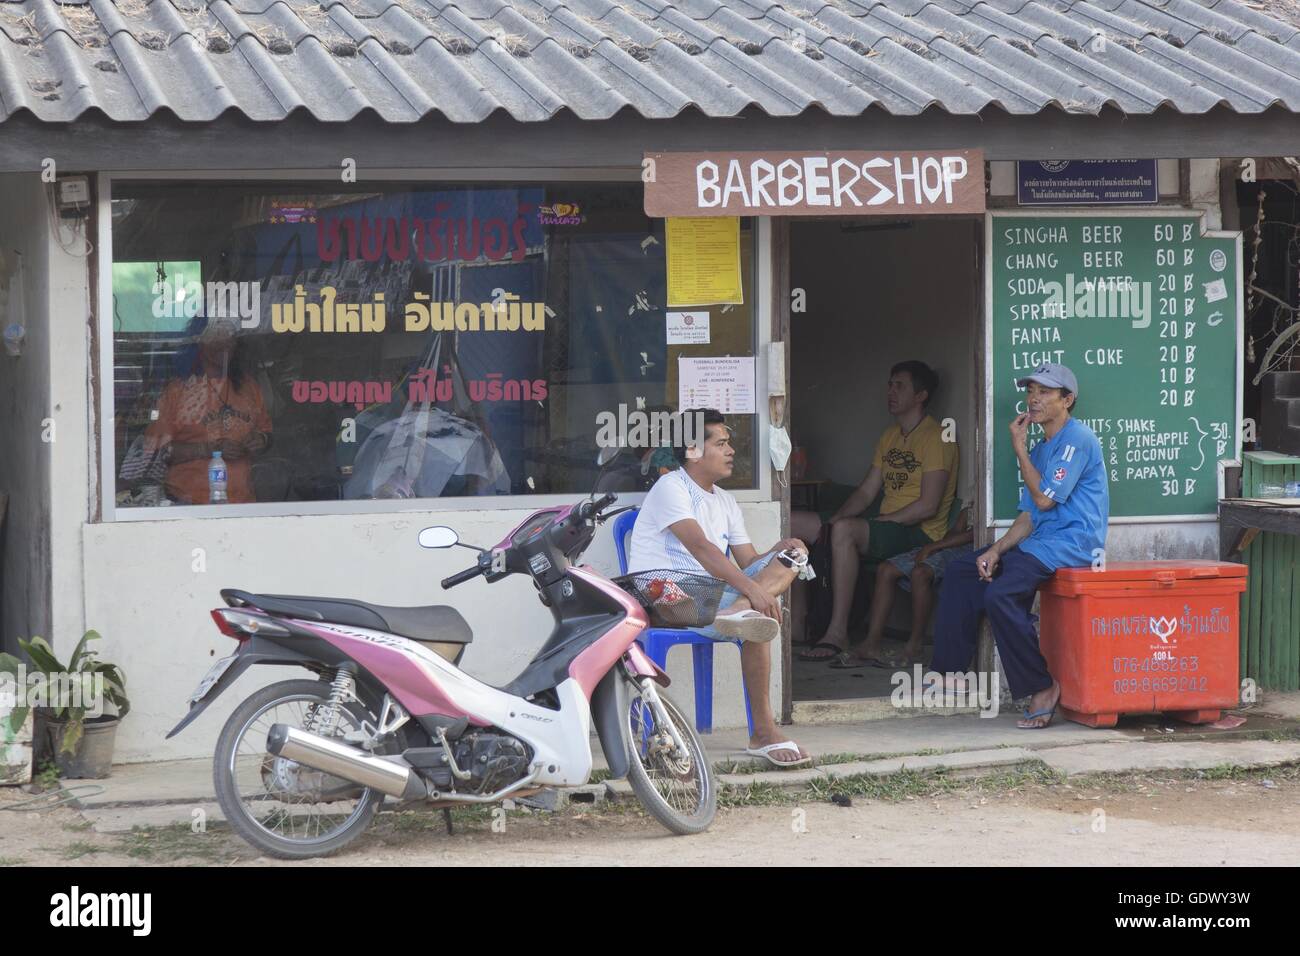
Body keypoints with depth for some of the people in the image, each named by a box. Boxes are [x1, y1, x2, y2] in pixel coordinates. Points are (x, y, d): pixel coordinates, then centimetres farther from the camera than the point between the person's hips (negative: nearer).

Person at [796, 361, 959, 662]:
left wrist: (879, 522, -16)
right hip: (885, 530, 9)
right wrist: (834, 520, 0)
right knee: (792, 522, -2)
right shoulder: (890, 436, 20)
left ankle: (838, 634, -37)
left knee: (845, 530, -37)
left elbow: (928, 506, -17)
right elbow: (866, 492, 18)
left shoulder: (935, 438, -8)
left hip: (920, 534, -9)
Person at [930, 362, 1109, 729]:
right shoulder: (1041, 448, 20)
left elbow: (1044, 498, -16)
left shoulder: (1077, 439, -10)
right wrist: (997, 549, -1)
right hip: (1040, 541, 10)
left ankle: (1041, 687, -19)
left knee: (1000, 592, -29)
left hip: (1073, 542, -10)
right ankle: (948, 672, 8)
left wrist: (1019, 448, -7)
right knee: (961, 571, 8)